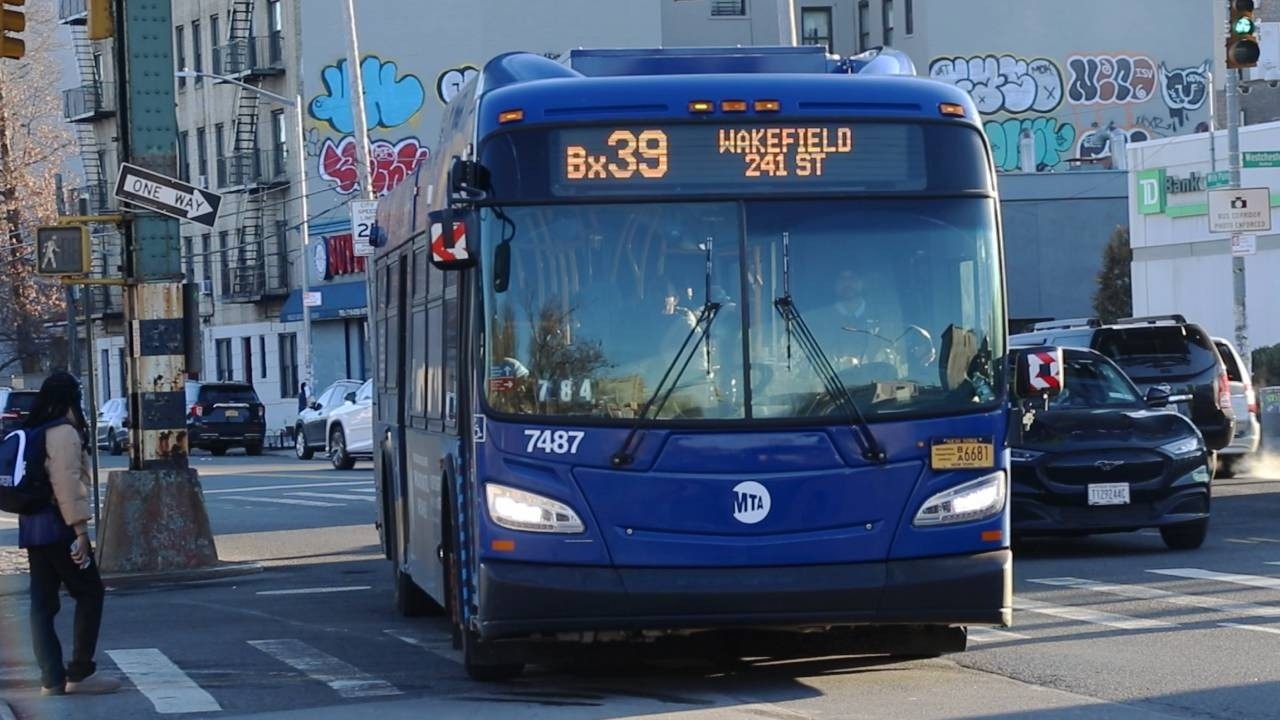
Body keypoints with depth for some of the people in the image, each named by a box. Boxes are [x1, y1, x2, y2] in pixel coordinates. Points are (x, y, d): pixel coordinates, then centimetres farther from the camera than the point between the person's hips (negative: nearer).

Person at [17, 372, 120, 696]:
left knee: (42, 604, 7)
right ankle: (80, 672, -3)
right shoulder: (64, 432, -11)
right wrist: (80, 528, -20)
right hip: (57, 526, -9)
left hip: (31, 527, 9)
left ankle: (52, 678, 6)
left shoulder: (32, 432, 16)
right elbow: (67, 483, -19)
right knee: (90, 593, -1)